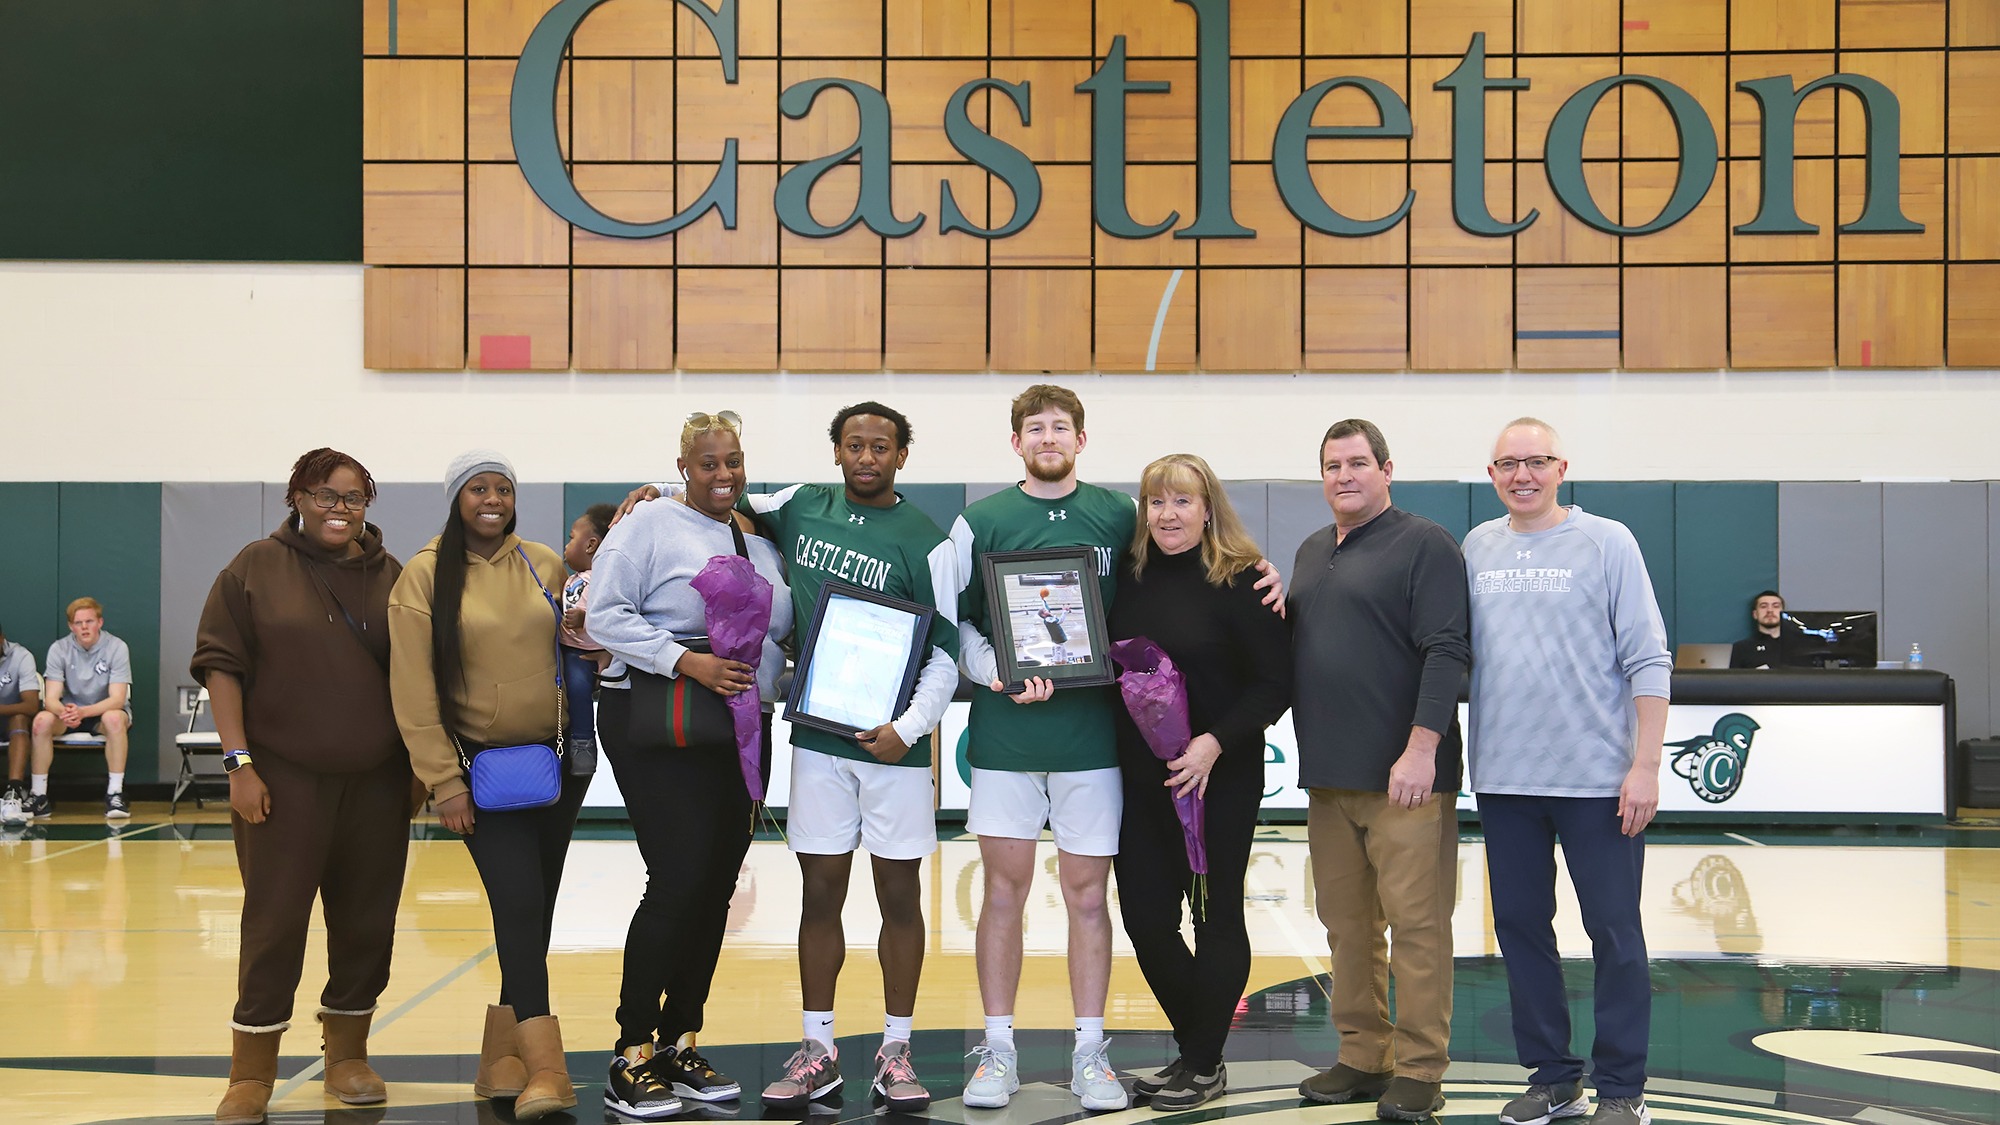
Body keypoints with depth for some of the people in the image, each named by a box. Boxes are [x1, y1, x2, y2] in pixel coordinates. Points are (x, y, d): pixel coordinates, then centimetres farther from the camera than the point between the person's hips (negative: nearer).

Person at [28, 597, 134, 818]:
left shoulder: (116, 648, -15)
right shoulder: (59, 649, -9)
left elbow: (117, 699, -21)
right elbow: (51, 698, -15)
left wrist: (83, 712, -39)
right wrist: (64, 712, -40)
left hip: (104, 711, -2)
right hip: (69, 711, 2)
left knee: (114, 718, -37)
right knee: (42, 720, -29)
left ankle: (115, 794, -31)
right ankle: (38, 796, -20)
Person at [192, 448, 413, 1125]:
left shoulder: (392, 577, 9)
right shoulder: (256, 568, 1)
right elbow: (221, 664, -3)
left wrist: (420, 765, 8)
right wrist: (238, 762, -10)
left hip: (376, 782, 3)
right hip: (284, 778, -3)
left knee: (367, 918, 7)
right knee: (275, 918, -1)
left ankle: (347, 1053, 22)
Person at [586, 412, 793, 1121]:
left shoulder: (763, 545, 15)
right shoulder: (650, 526, -4)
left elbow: (781, 635, 22)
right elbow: (606, 615, -12)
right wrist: (688, 661, -19)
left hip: (742, 734, 7)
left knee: (717, 888, 7)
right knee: (679, 879, -14)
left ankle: (679, 1044, 19)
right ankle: (632, 1057, -4)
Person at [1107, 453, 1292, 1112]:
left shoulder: (1240, 582, -10)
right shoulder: (1132, 579, 7)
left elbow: (1275, 682, -12)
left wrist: (1214, 743, -22)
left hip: (1220, 781, -5)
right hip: (1143, 779, 6)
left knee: (1216, 916, 5)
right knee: (1145, 916, 7)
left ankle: (1206, 1065, 17)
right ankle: (1192, 1050, 25)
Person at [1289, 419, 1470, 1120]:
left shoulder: (1424, 545, -5)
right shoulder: (1311, 553, 18)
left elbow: (1445, 651, -13)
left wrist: (1422, 748, -19)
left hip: (1404, 775, -7)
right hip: (1329, 776, 7)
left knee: (1416, 923, -4)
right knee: (1346, 923, 11)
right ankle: (1362, 1057, 20)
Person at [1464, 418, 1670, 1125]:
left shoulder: (1606, 542, -3)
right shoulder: (1477, 548, 9)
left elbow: (1648, 661, -5)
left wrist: (1645, 764, -10)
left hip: (1597, 776, -4)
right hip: (1502, 777, 4)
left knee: (1614, 932, 1)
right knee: (1520, 925, 10)